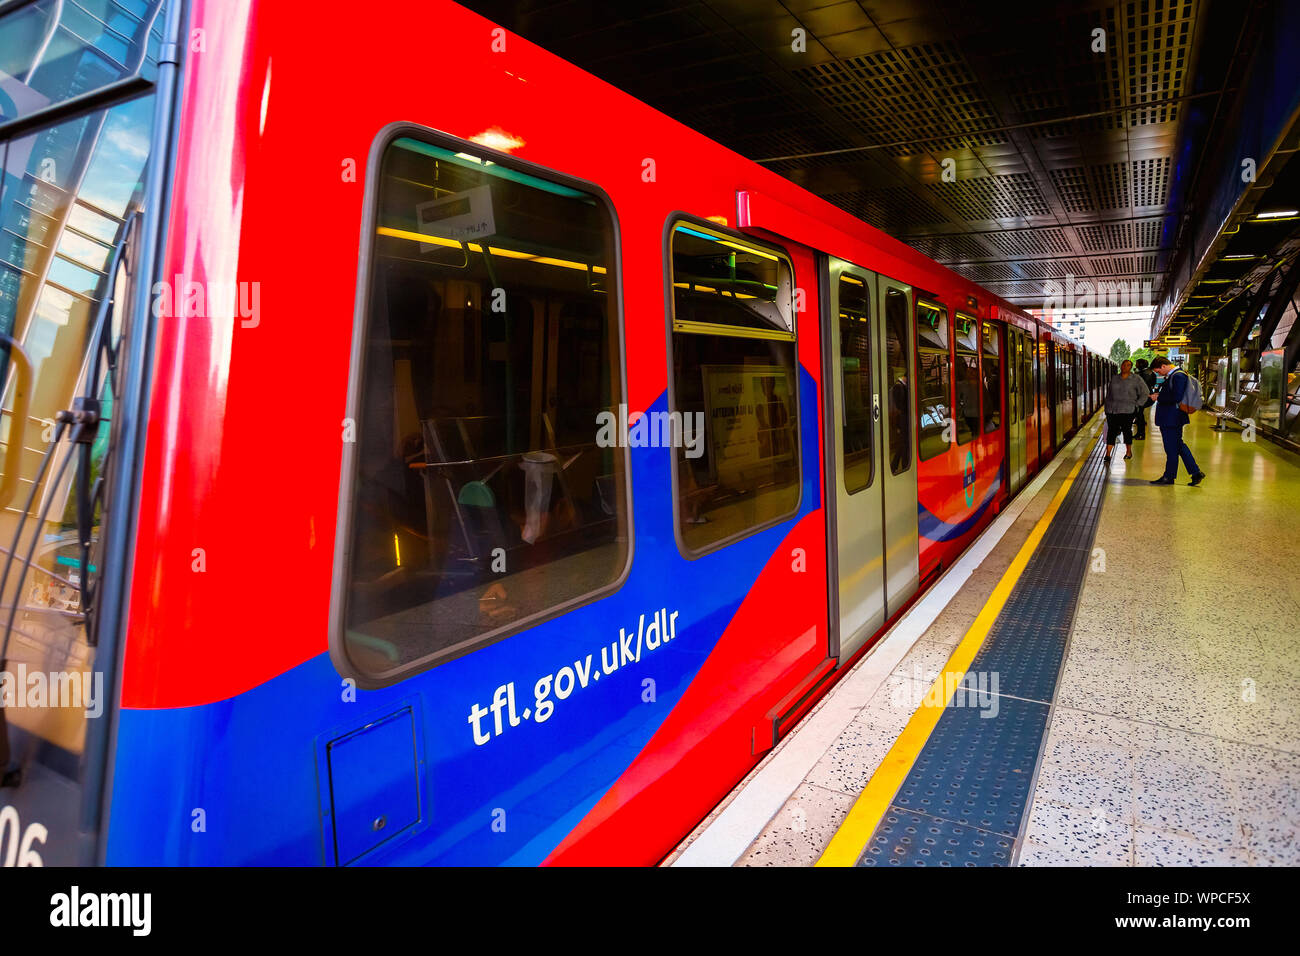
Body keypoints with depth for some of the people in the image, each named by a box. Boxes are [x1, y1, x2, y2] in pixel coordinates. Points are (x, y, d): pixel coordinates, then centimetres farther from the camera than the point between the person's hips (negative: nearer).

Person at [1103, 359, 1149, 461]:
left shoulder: (1136, 379, 0)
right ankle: (1108, 454, -7)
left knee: (1126, 430, 4)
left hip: (1128, 410, -2)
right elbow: (1109, 394, 18)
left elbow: (1145, 393, 3)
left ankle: (1128, 452, 21)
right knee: (1111, 430, -4)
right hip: (1112, 410, 2)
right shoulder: (1114, 378, 11)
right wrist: (1107, 407, 15)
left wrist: (1136, 405, -3)